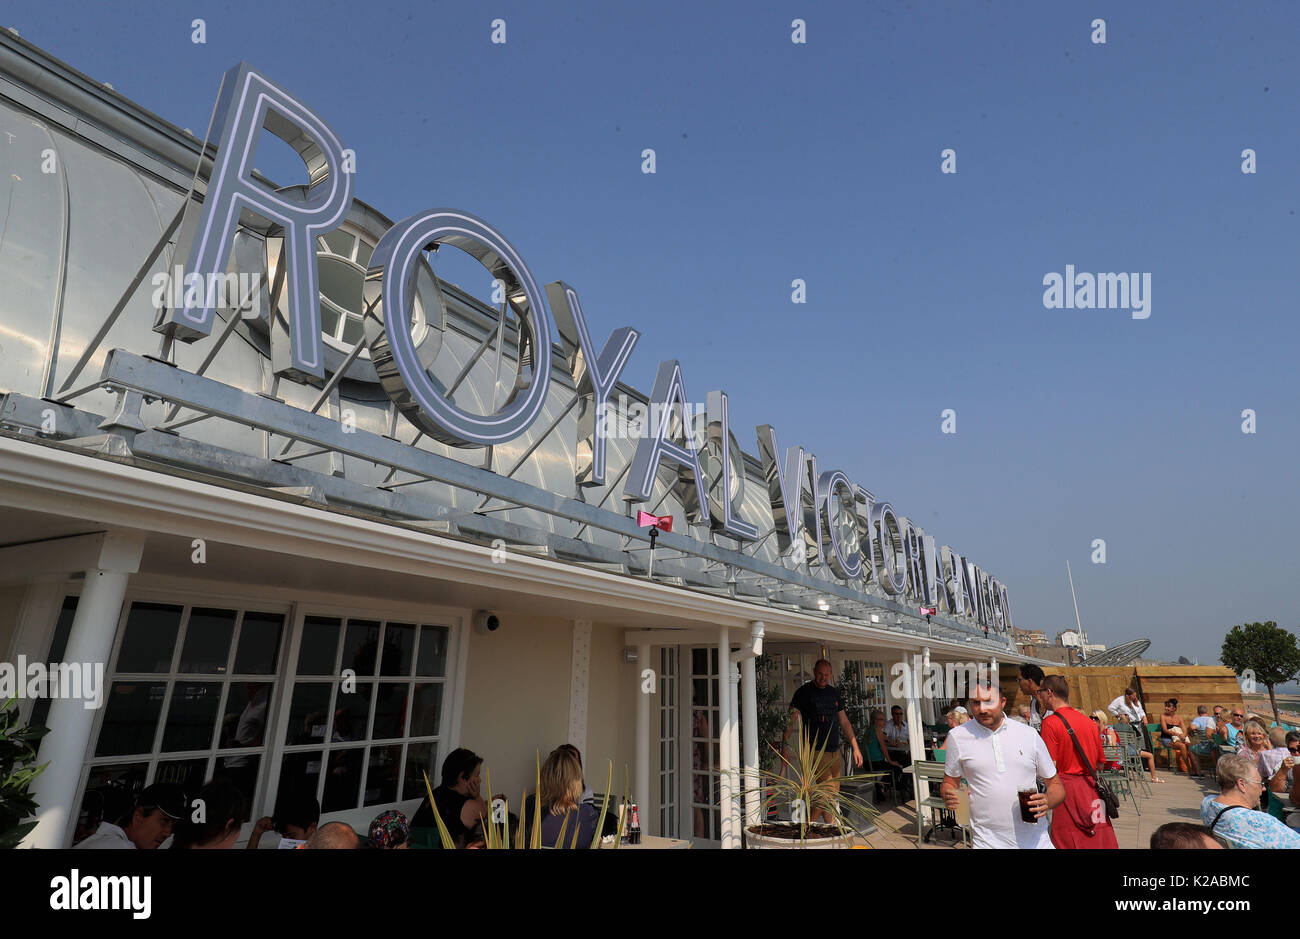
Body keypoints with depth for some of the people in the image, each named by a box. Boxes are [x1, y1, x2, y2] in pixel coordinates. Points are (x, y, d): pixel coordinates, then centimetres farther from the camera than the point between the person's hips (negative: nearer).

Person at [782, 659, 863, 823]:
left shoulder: (833, 692, 13)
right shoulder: (804, 691, -6)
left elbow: (844, 721, 19)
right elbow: (791, 718, -12)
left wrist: (855, 747, 15)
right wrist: (785, 743, -22)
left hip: (834, 750, 6)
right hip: (815, 751, -6)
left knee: (834, 791, 7)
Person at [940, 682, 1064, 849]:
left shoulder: (1029, 735, 0)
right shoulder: (958, 737, -4)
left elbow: (1055, 785, 8)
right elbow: (949, 783, 7)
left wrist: (1047, 801, -13)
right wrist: (948, 796, -16)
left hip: (1036, 840, 1)